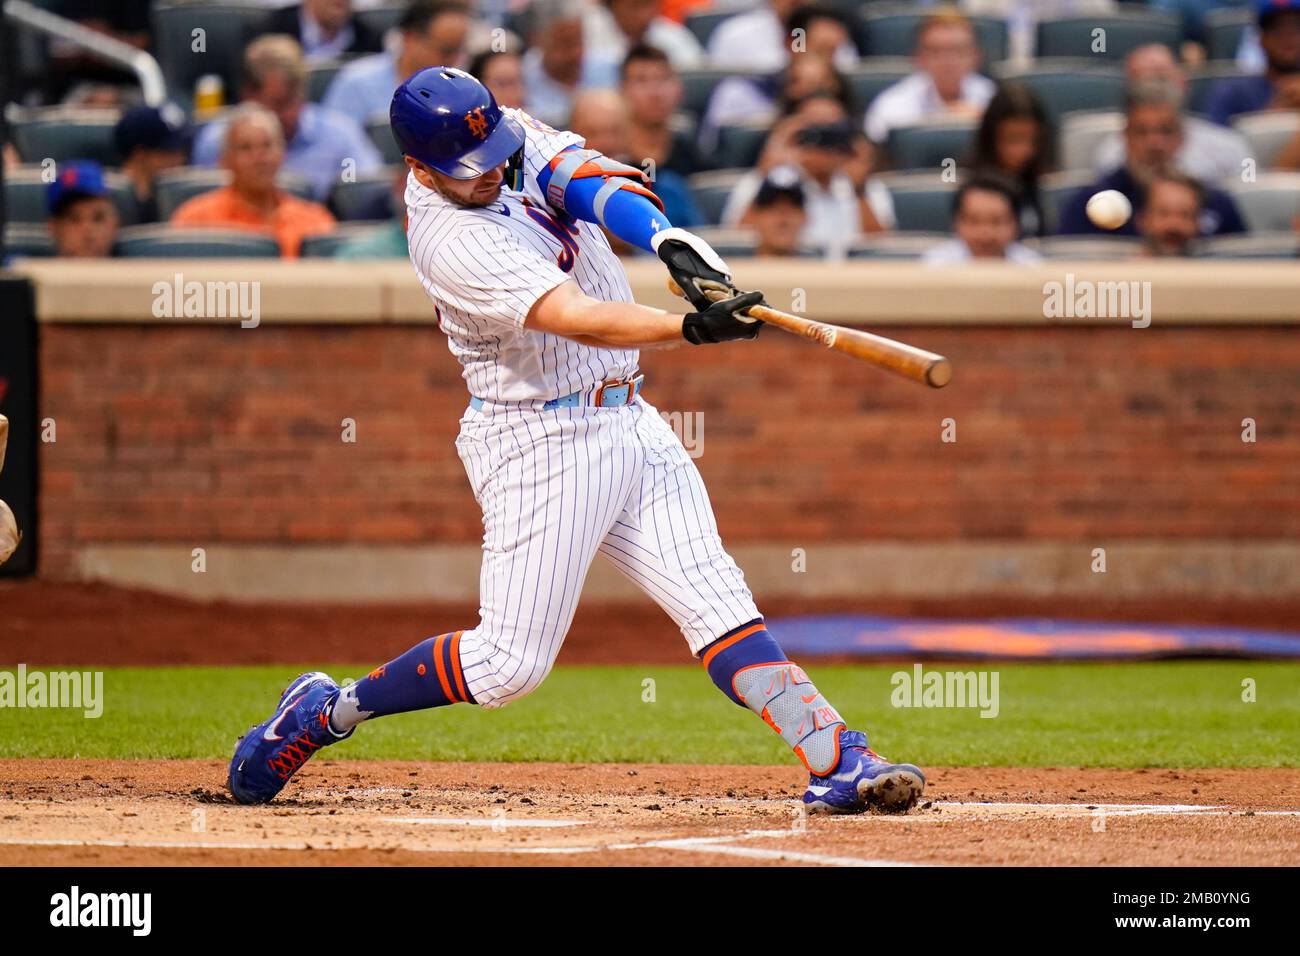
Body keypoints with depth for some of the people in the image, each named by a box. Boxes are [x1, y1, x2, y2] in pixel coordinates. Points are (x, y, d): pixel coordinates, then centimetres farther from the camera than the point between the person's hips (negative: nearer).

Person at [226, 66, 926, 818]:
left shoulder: (511, 136, 1)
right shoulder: (449, 240, -24)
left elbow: (588, 179, -13)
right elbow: (573, 317, -34)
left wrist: (668, 241, -32)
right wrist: (691, 327, -46)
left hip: (629, 417, 8)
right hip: (542, 443, -8)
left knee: (715, 599, -1)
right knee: (510, 663, -5)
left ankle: (837, 763, -7)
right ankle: (330, 711, 12)